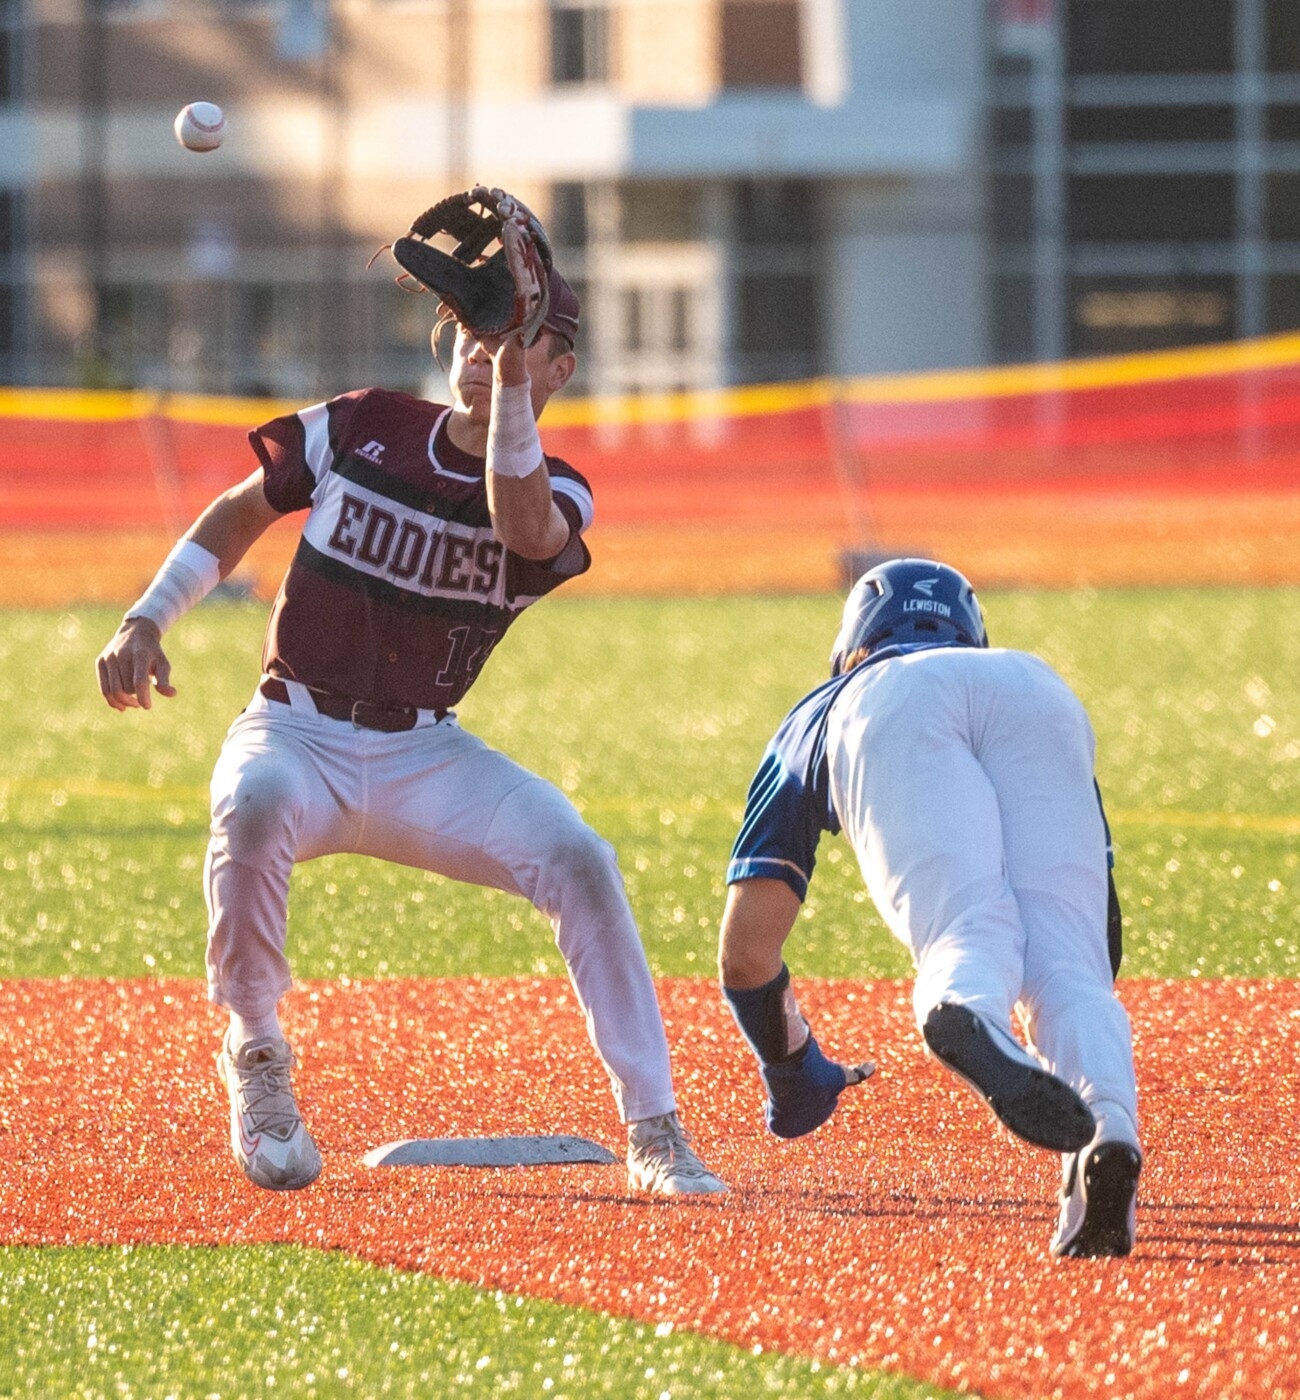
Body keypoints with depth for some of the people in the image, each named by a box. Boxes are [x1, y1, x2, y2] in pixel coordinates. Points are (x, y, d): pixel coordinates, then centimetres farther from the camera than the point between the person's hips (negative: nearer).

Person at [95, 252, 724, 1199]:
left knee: (579, 859, -23)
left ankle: (654, 1132, -12)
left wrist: (511, 380, -42)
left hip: (424, 758, 1)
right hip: (296, 734, -1)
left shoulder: (553, 492, -5)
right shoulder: (362, 428, -1)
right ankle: (256, 1058, -14)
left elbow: (524, 530, -31)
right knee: (254, 804, -37)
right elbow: (242, 512, 12)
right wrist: (145, 621, 1)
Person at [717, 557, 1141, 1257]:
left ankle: (968, 1012, -57)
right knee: (1067, 968, -9)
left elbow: (743, 955, 41)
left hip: (896, 711, -1)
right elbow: (1098, 927, 52)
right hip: (1038, 695, 1)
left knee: (967, 933, -19)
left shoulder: (815, 718, 44)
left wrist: (793, 1071, 59)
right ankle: (1108, 1125, -42)